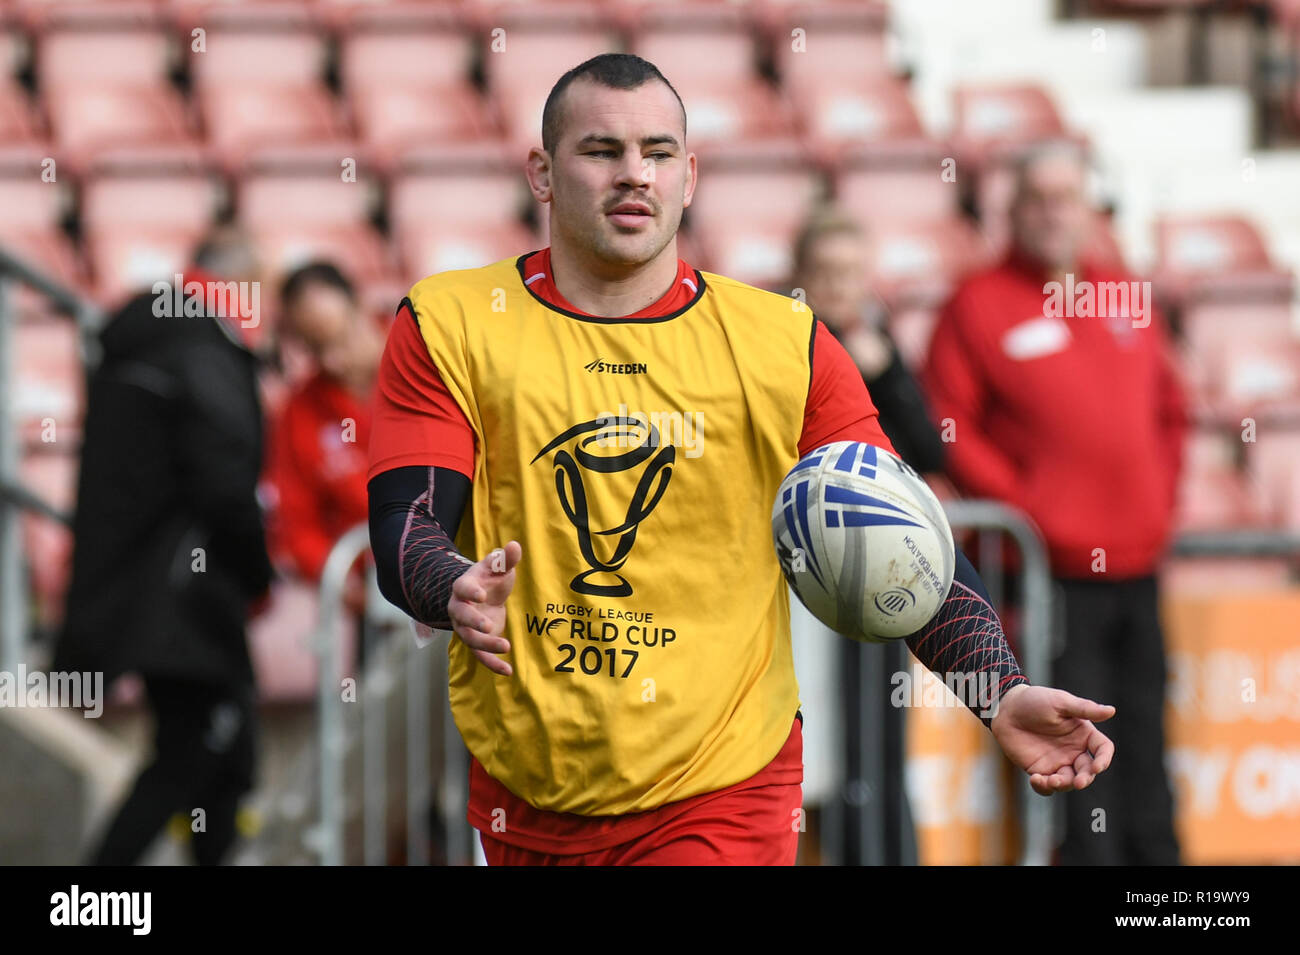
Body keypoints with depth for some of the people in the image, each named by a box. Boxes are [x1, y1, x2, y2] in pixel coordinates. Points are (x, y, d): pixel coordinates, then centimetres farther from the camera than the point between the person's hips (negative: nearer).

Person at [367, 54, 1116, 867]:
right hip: (525, 804, 1)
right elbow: (406, 525, -9)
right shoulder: (449, 327, -1)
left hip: (722, 800, -1)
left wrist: (1003, 694, -17)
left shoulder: (786, 344, 0)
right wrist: (457, 592, -32)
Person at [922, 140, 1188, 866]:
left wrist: (1161, 501, 9)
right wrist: (1021, 503, -13)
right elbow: (949, 428, -7)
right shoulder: (979, 307, -2)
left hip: (1136, 565, 5)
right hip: (1054, 573, -5)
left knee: (1145, 745, 10)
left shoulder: (1129, 303, 14)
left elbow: (1170, 413, 22)